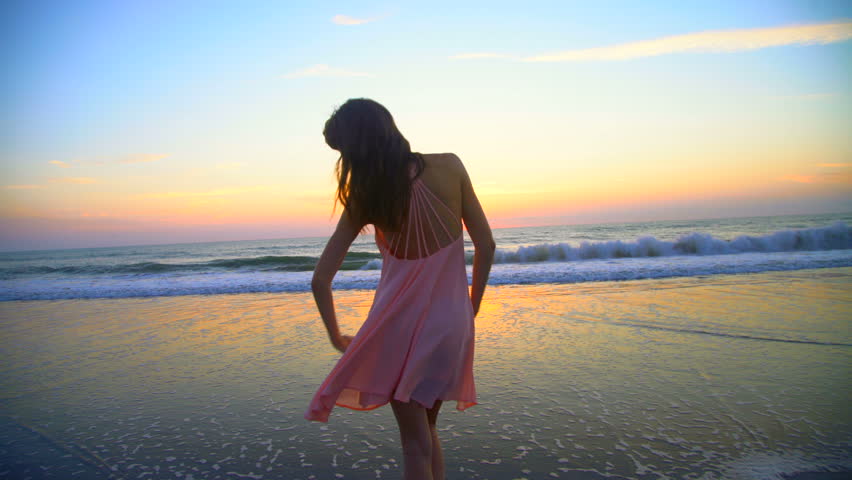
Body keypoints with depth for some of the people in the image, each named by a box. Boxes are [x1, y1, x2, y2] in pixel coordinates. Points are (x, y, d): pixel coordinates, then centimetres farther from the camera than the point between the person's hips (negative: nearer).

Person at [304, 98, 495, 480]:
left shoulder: (365, 197, -9)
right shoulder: (450, 167, -7)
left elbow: (321, 280, -5)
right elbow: (486, 246, -2)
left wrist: (337, 337, 10)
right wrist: (470, 309, 11)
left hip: (401, 323, -2)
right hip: (452, 323, 3)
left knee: (415, 442, 14)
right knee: (427, 429, 25)